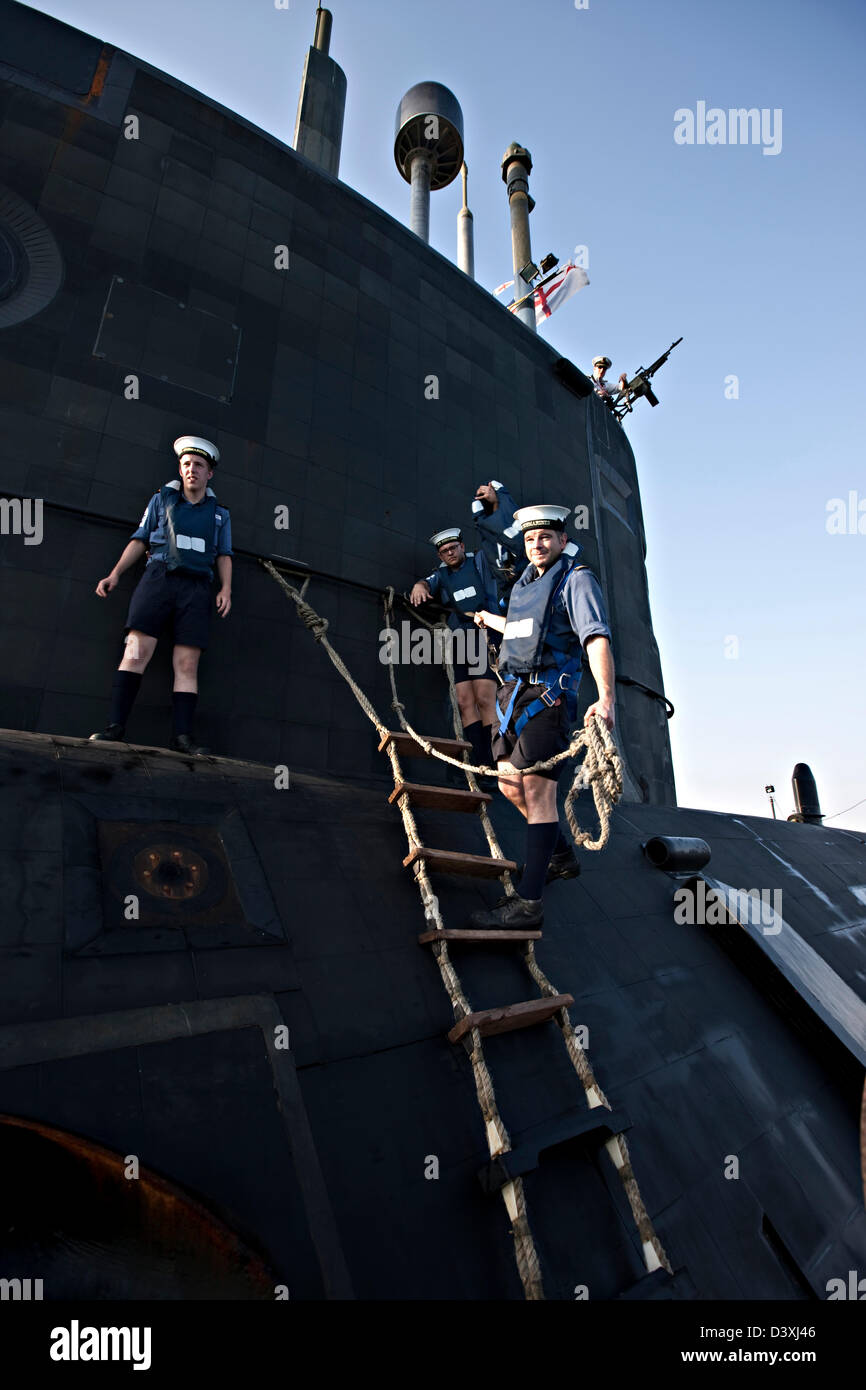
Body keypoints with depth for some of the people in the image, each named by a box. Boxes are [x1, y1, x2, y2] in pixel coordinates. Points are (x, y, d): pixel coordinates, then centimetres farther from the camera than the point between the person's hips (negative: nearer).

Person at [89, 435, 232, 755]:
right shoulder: (162, 500, 20)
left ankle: (182, 736, -14)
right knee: (136, 650, -16)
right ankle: (115, 727, -19)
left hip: (197, 587, 1)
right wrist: (115, 573, 6)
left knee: (187, 663, -9)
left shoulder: (220, 513, 23)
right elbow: (140, 540, 16)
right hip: (159, 577, 0)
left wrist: (226, 589, 2)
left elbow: (224, 555, 18)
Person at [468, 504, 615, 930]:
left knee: (537, 789, -12)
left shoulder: (576, 579, -3)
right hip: (513, 692, 9)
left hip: (547, 695, -8)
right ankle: (561, 857, 30)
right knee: (510, 785, 11)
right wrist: (489, 619, 58)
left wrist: (606, 698, -32)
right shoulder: (526, 581, 20)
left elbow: (597, 638, -17)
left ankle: (529, 902, -9)